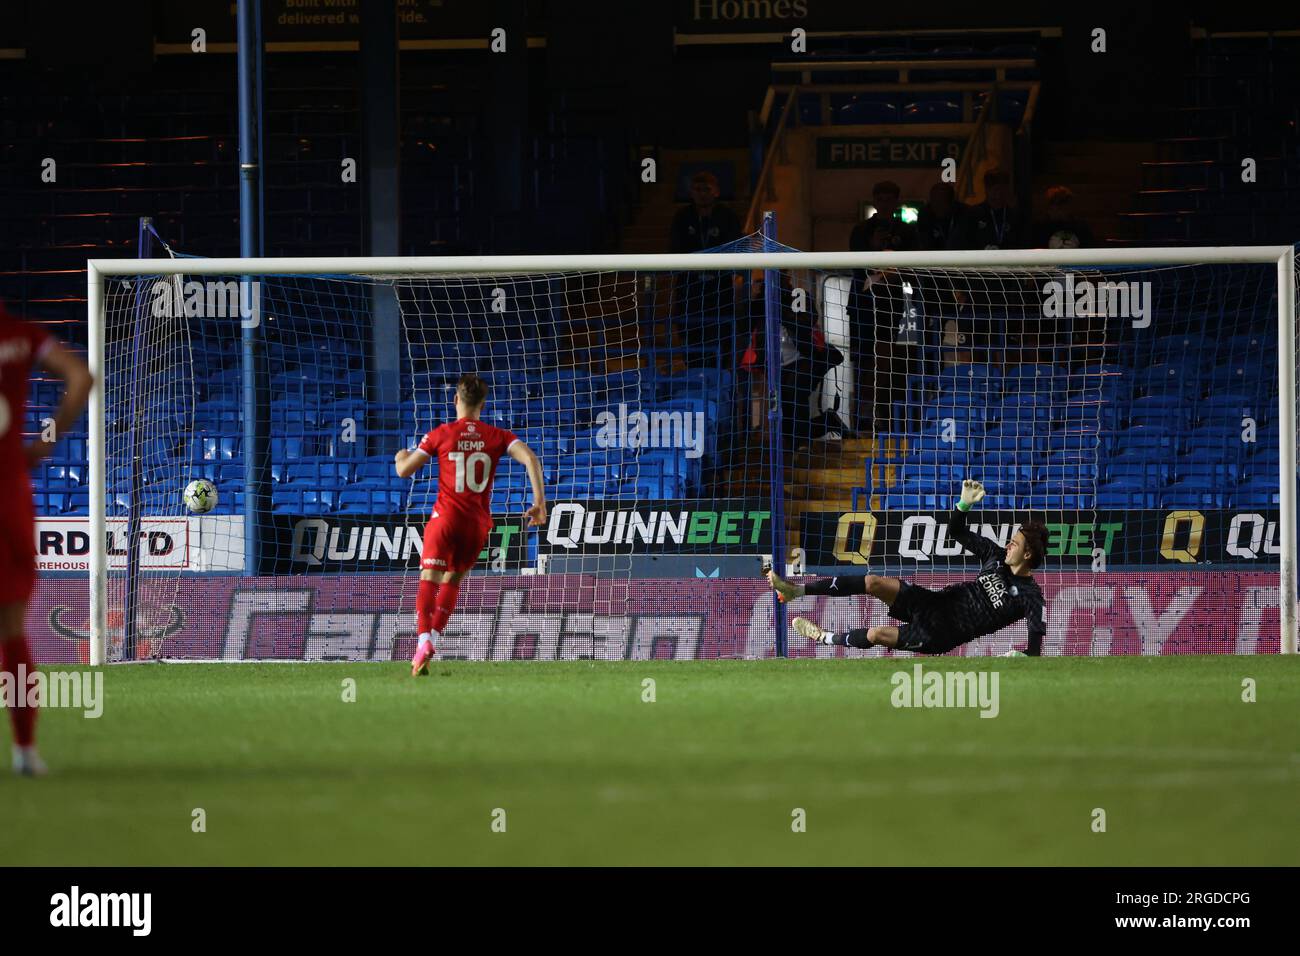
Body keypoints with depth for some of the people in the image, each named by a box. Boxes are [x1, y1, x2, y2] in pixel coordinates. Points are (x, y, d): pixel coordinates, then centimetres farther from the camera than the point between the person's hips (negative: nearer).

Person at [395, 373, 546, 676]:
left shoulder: (441, 434, -1)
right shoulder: (497, 436, 4)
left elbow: (404, 470, 2)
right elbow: (530, 459, -10)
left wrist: (401, 456, 26)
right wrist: (539, 500, -8)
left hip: (446, 517, -3)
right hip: (478, 523, 3)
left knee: (429, 580, -9)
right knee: (453, 579, 20)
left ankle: (424, 639, -30)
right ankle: (434, 636, 13)